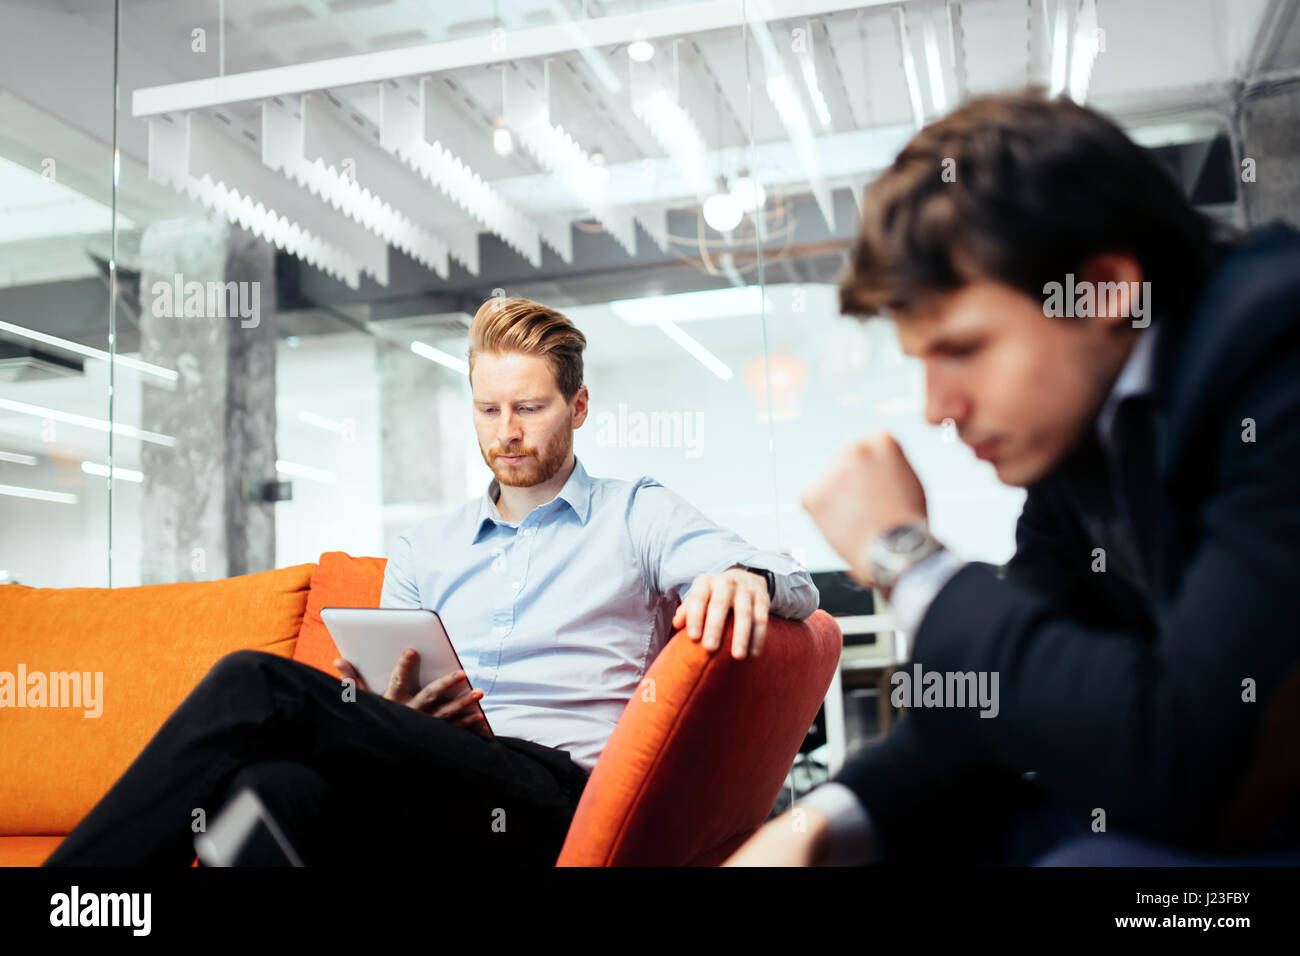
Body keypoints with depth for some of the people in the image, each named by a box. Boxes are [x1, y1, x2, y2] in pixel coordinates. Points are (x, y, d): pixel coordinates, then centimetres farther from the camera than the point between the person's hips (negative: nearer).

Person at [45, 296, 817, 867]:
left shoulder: (638, 515, 17)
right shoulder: (425, 551, 29)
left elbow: (796, 586, 5)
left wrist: (747, 578, -21)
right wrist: (392, 717, -3)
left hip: (556, 788, -4)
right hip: (424, 776, 4)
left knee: (257, 685, -27)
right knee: (279, 785, -35)